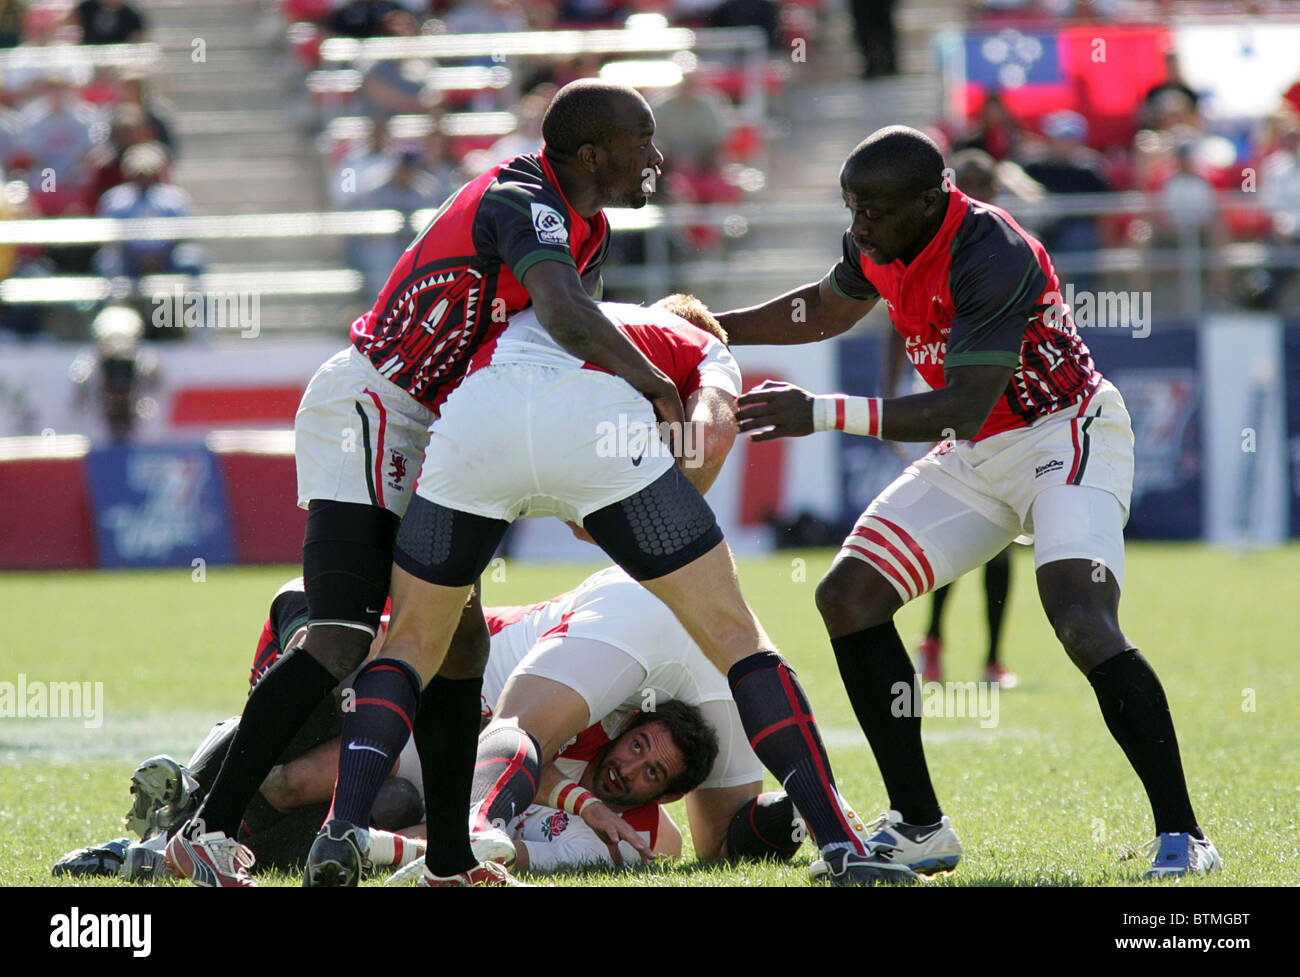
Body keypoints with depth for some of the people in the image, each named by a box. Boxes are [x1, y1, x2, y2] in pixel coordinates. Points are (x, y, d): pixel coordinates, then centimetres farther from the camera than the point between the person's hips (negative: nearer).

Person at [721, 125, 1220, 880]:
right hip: (975, 458, 9)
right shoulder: (881, 244, -3)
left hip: (1065, 439, -9)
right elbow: (828, 310, 22)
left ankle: (1182, 837, -21)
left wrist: (824, 415, -36)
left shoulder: (994, 257, -30)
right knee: (850, 596, -2)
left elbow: (963, 411, -33)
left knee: (1084, 624, -29)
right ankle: (919, 825, 5)